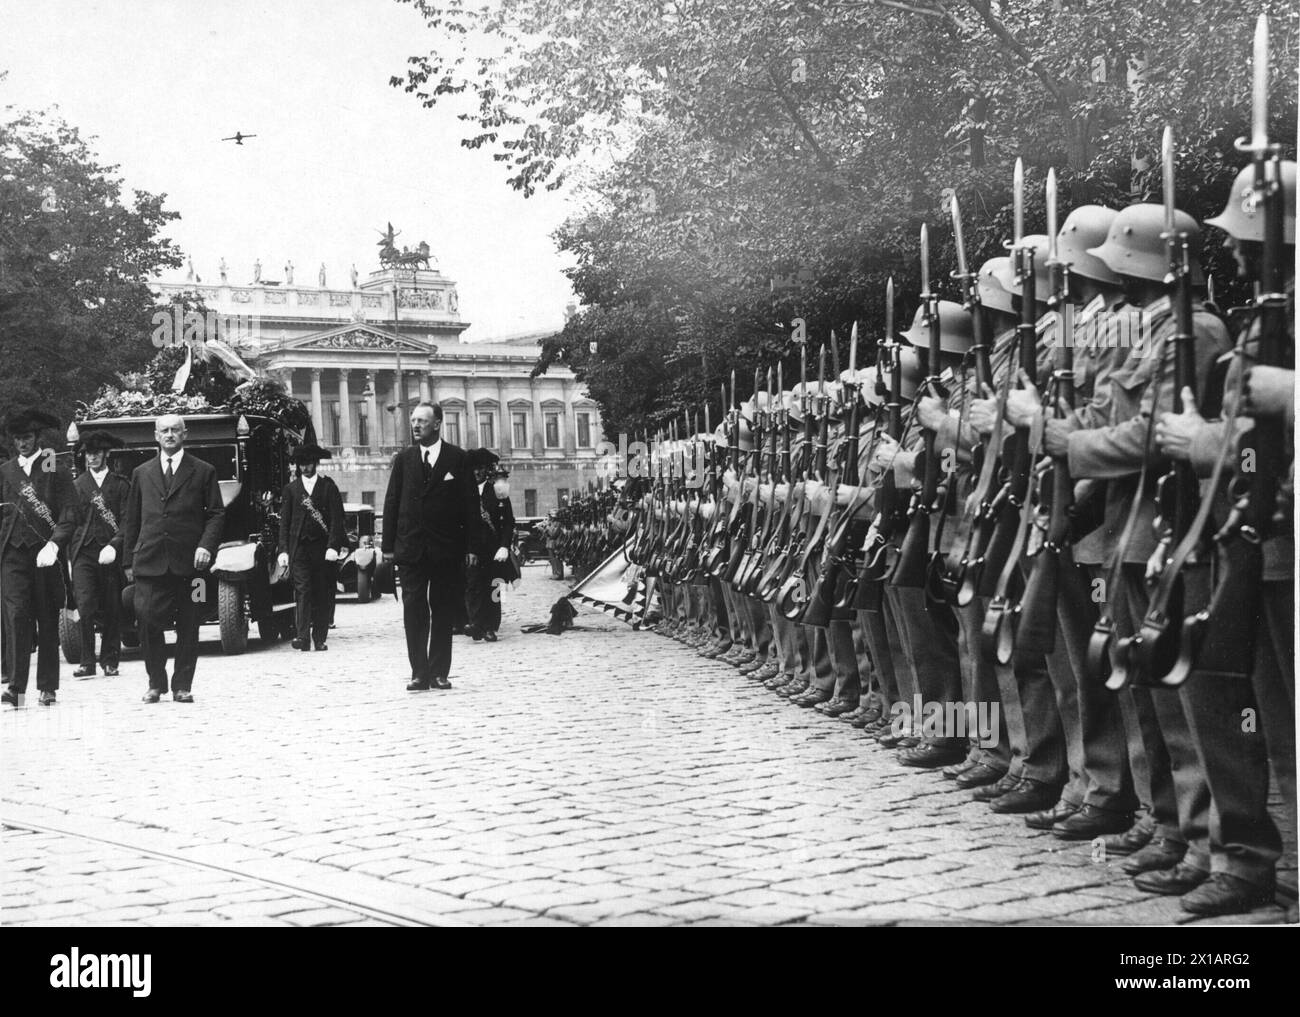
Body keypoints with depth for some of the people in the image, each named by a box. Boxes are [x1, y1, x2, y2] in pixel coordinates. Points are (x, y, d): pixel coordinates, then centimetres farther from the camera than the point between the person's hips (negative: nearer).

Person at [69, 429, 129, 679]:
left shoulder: (121, 485, 9)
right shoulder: (76, 486, 14)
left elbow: (127, 522, 2)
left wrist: (114, 546, -12)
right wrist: (70, 553, 3)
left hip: (111, 554, 0)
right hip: (83, 553, 1)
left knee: (112, 610, 1)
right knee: (85, 606, -12)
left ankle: (110, 662, 12)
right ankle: (87, 662, -9)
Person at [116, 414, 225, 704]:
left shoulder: (203, 472, 9)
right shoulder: (142, 473, 15)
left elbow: (216, 513, 6)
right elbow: (131, 519, 16)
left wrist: (206, 545, -10)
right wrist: (128, 561, 10)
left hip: (188, 561, -1)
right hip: (150, 562, 1)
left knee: (188, 627, 1)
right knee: (148, 621, -7)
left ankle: (182, 685, 10)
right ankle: (156, 683, 7)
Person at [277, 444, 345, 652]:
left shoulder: (328, 486, 7)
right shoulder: (291, 488, 10)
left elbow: (337, 518, 1)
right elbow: (284, 522, 9)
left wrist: (333, 546, -10)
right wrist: (283, 550, 0)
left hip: (323, 548, 0)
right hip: (299, 547, 0)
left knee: (323, 595, 3)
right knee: (303, 590, -11)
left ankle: (320, 639, 9)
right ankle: (303, 637, -18)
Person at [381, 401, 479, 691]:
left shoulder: (457, 458, 3)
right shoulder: (403, 459, 9)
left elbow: (470, 504, 2)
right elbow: (391, 503, 8)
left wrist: (471, 546, -4)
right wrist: (388, 546, 1)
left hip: (446, 548, -1)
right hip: (410, 548, 1)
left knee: (443, 612, 3)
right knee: (414, 610, -4)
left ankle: (439, 672, 10)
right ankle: (419, 673, -2)